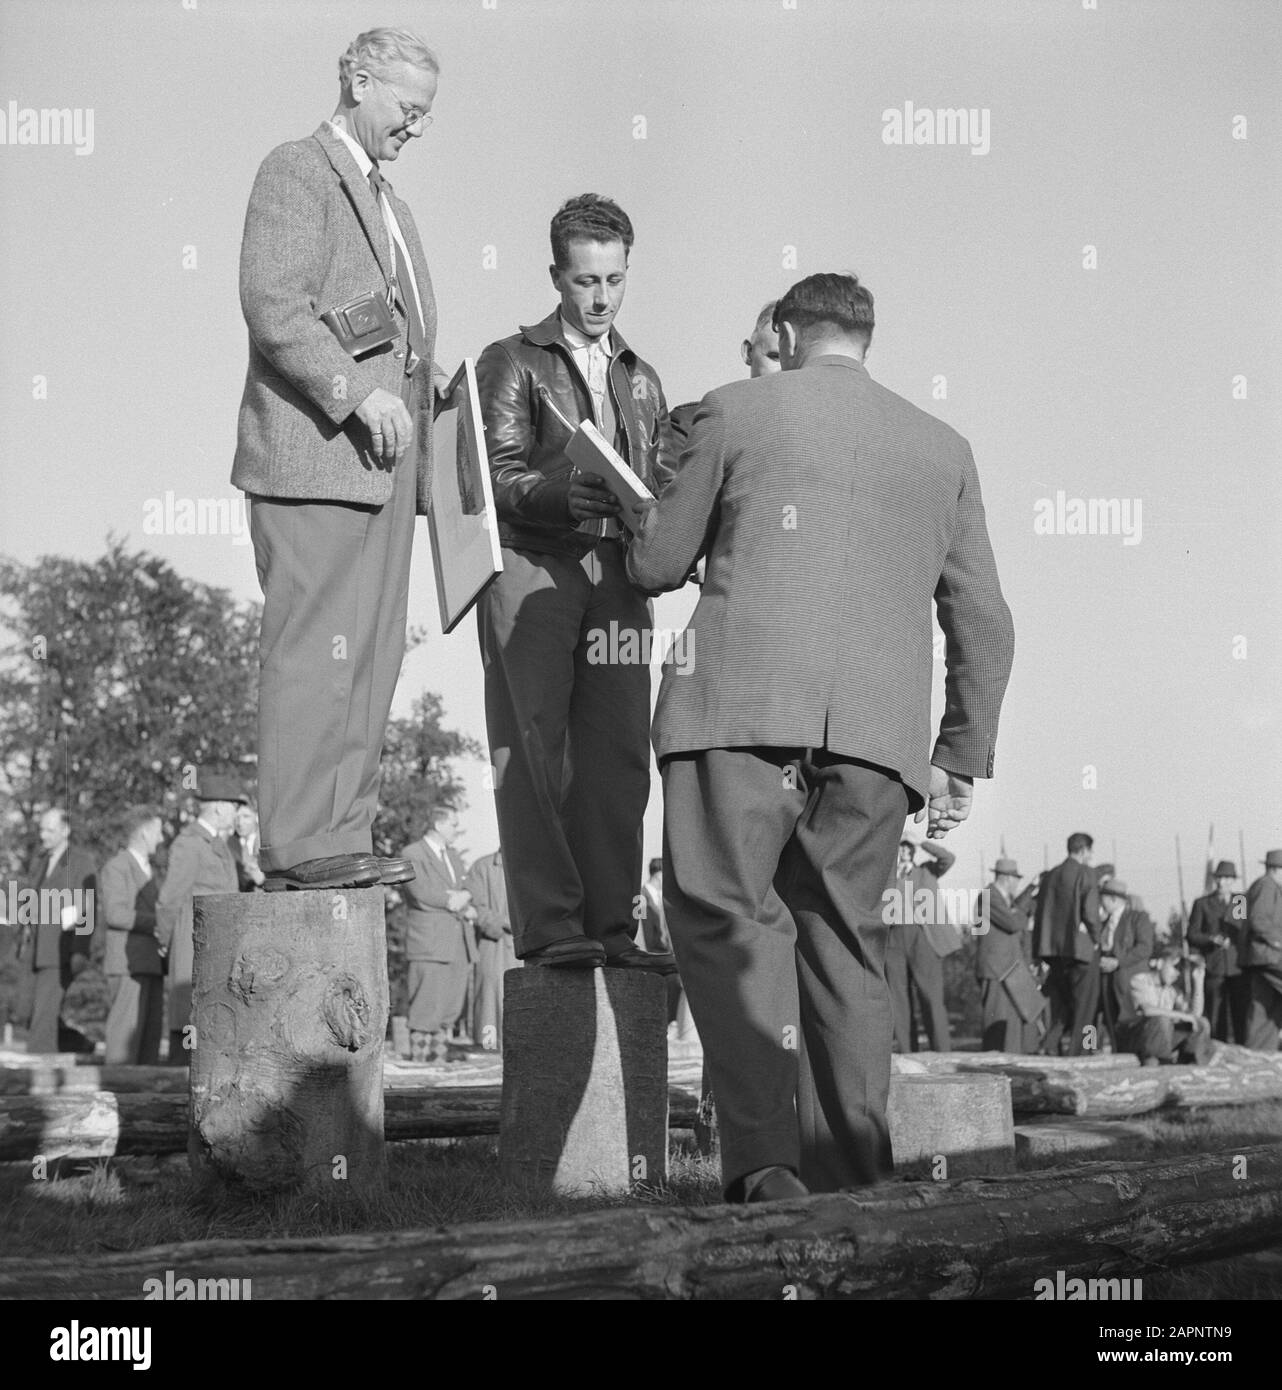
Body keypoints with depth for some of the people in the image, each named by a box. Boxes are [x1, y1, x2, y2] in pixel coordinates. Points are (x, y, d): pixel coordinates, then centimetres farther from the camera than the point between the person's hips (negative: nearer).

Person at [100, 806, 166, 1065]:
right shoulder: (117, 867, -3)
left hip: (151, 963, 9)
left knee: (152, 1031, 4)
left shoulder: (147, 869, 24)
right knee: (127, 1030, -12)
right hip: (128, 963, -9)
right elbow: (115, 913, -15)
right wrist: (155, 922, -19)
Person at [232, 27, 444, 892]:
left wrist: (423, 398, 18)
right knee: (315, 652, -9)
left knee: (374, 656, 7)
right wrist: (357, 393, -22)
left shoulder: (388, 202, 26)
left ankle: (345, 835, 11)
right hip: (315, 456, -9)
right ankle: (296, 845, -7)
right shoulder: (296, 172, -3)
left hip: (380, 463, 9)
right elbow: (273, 304, -15)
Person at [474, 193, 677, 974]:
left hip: (617, 579, 5)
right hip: (533, 570, -5)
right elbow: (498, 477, -3)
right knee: (535, 753, -9)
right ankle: (547, 927, -10)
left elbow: (663, 486, 21)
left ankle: (610, 926, 1)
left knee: (618, 755, -2)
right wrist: (565, 494, -22)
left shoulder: (643, 380, 25)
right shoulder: (514, 362, 8)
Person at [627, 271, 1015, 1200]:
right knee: (844, 935, 11)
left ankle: (765, 1150, -20)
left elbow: (656, 565, 16)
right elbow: (984, 623, 18)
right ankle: (852, 1171, 9)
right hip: (879, 726, 4)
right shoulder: (943, 448, 20)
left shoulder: (738, 410, 11)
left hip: (745, 705, -4)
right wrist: (962, 758, 24)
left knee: (724, 916, -5)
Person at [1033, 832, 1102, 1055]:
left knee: (1060, 1001, 17)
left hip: (1054, 947, 6)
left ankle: (1050, 1043, 3)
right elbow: (1090, 913, -16)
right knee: (1083, 1003, 5)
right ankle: (1076, 1051, 4)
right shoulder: (1085, 875, -9)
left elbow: (1040, 914, 10)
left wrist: (1041, 952, 14)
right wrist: (1096, 939, -1)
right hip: (1081, 947, -6)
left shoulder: (1049, 876, 10)